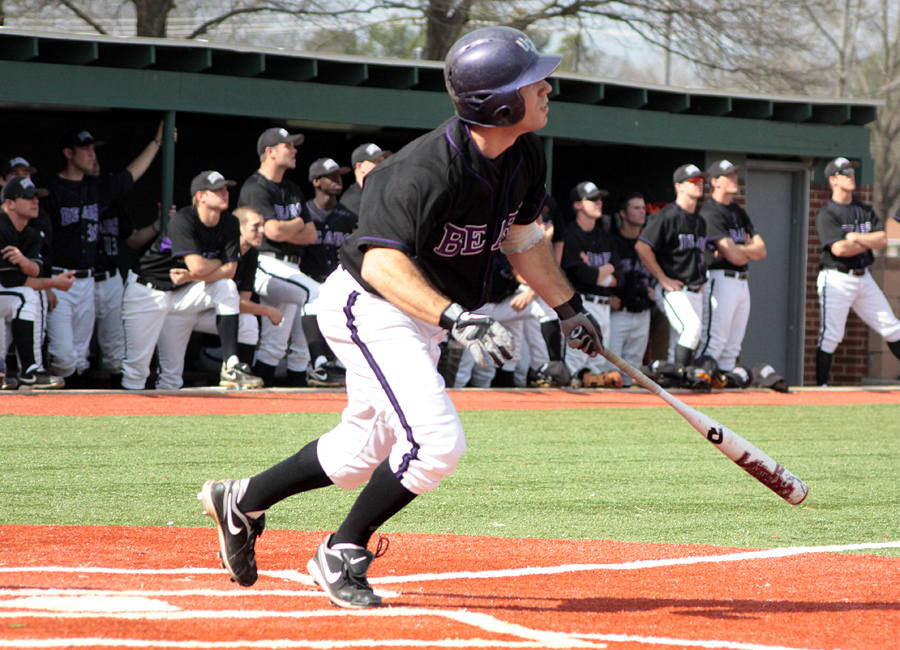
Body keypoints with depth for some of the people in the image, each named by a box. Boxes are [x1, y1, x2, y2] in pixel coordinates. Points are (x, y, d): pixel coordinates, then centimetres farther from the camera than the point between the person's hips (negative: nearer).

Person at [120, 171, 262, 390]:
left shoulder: (230, 224, -5)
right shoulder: (183, 221, -24)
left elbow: (229, 270, -10)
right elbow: (197, 266, -32)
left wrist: (191, 277, -22)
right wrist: (218, 262, -11)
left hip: (182, 290, 5)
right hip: (148, 291, -5)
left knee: (227, 288, -19)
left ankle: (230, 368, -18)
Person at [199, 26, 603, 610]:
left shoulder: (524, 158, -4)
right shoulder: (430, 169, -31)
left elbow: (522, 238, 15)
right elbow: (383, 262, -40)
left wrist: (570, 308, 18)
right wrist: (457, 318, -50)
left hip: (423, 318, 9)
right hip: (370, 307, -9)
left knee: (362, 457, 17)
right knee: (436, 443, -20)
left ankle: (242, 501, 36)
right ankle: (342, 555, -1)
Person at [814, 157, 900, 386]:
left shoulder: (865, 210, 13)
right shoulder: (827, 214, -8)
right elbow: (839, 249, -20)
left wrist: (855, 238, -12)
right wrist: (869, 242, -7)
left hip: (863, 278, 6)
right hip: (836, 279, -6)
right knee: (830, 336, -10)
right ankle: (821, 386, -6)